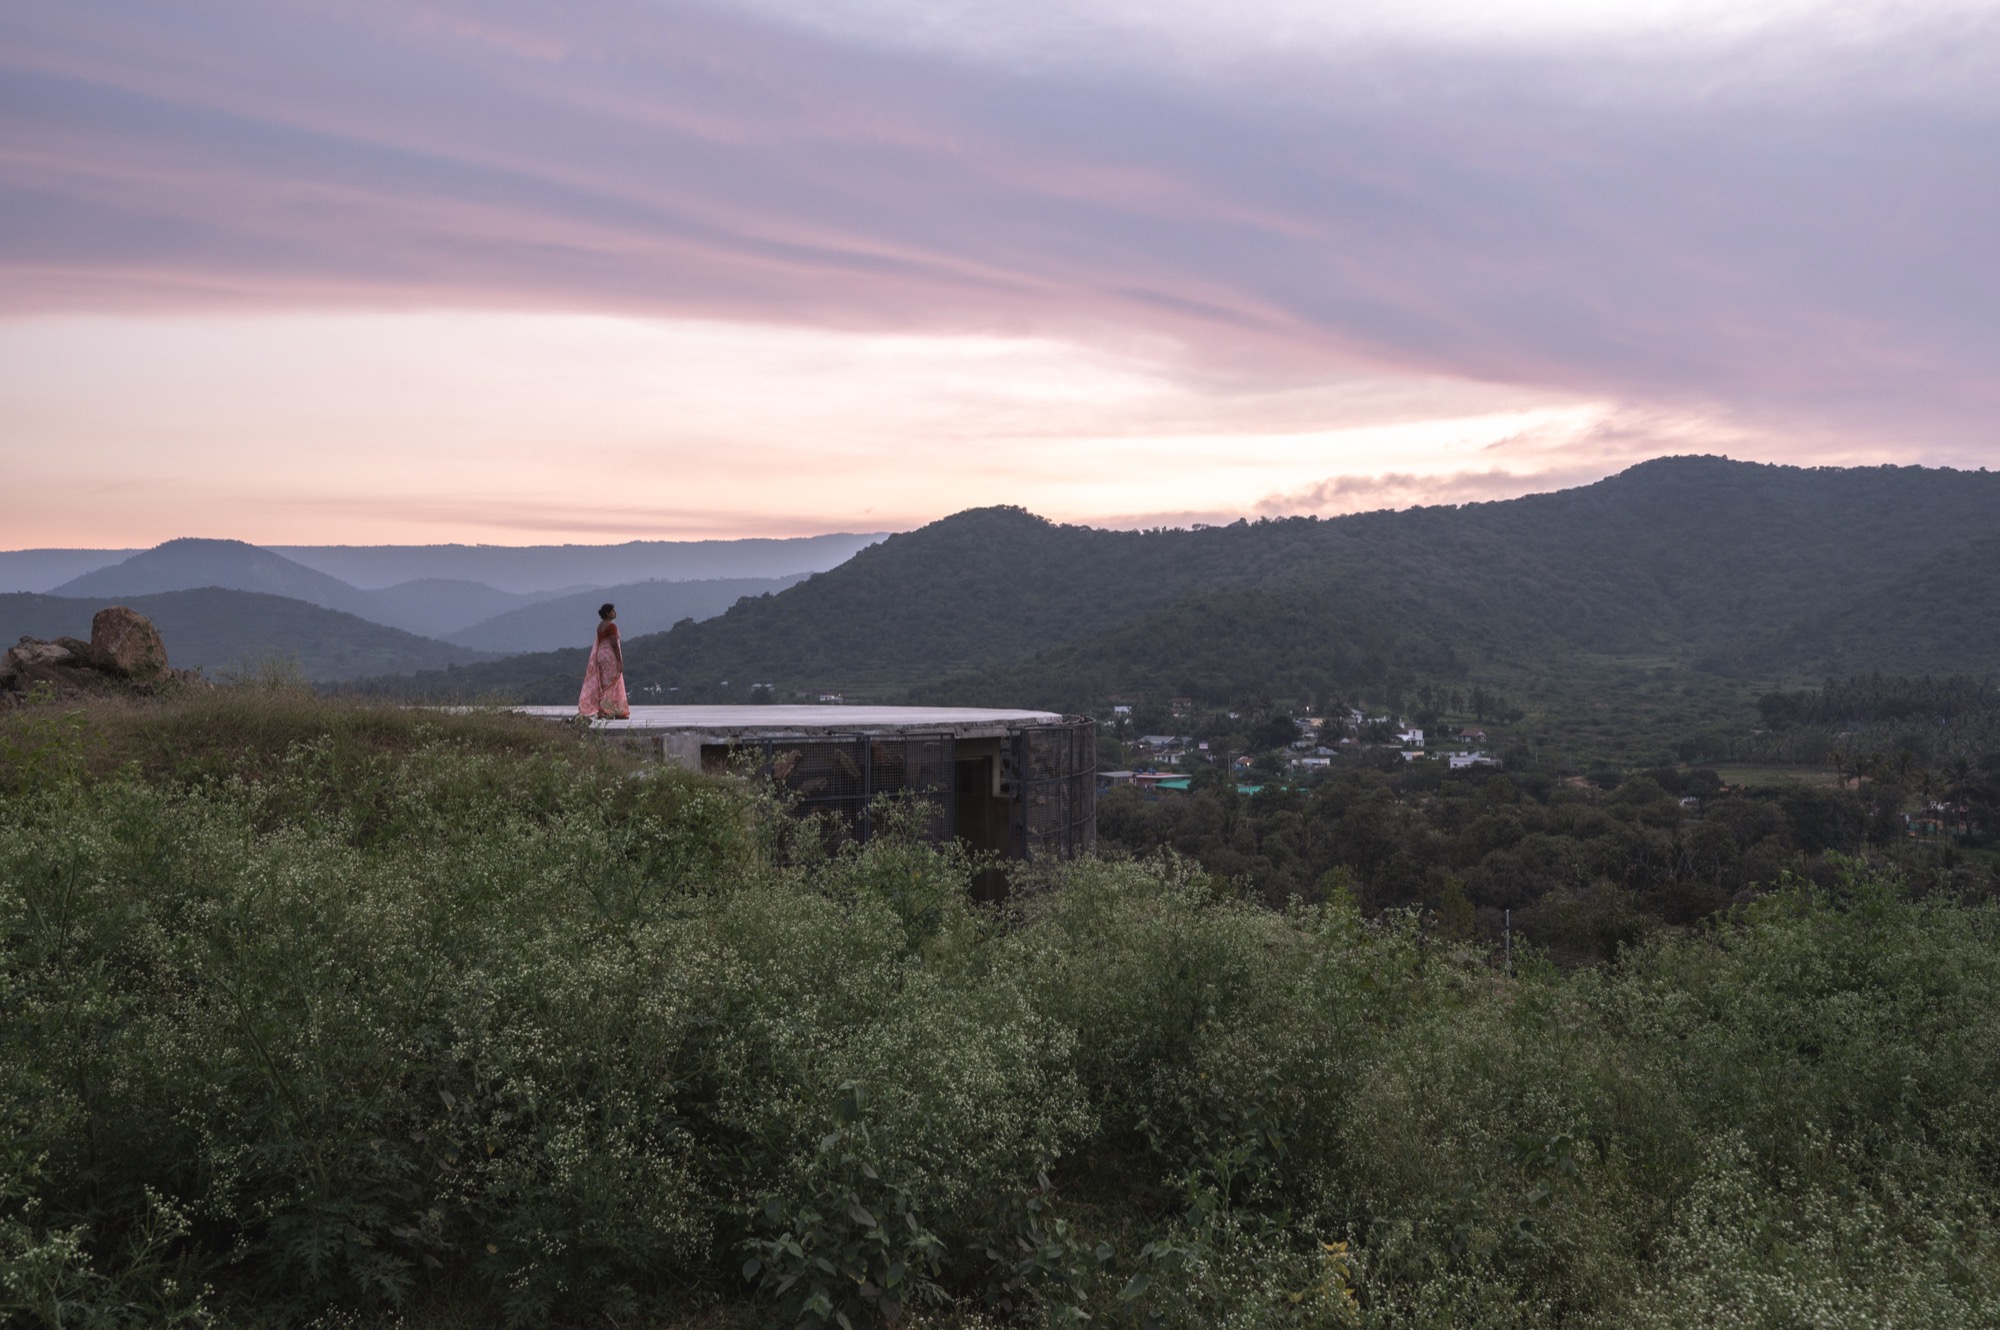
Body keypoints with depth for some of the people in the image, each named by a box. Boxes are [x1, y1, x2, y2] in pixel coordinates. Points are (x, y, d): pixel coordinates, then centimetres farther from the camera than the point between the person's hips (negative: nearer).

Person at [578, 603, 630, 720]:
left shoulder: (600, 626, 13)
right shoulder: (611, 626, -14)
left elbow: (599, 643, 15)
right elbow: (614, 644, -18)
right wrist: (620, 662, -17)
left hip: (600, 655, 9)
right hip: (610, 655, -9)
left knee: (603, 684, 10)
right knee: (612, 684, -5)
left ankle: (602, 711, 8)